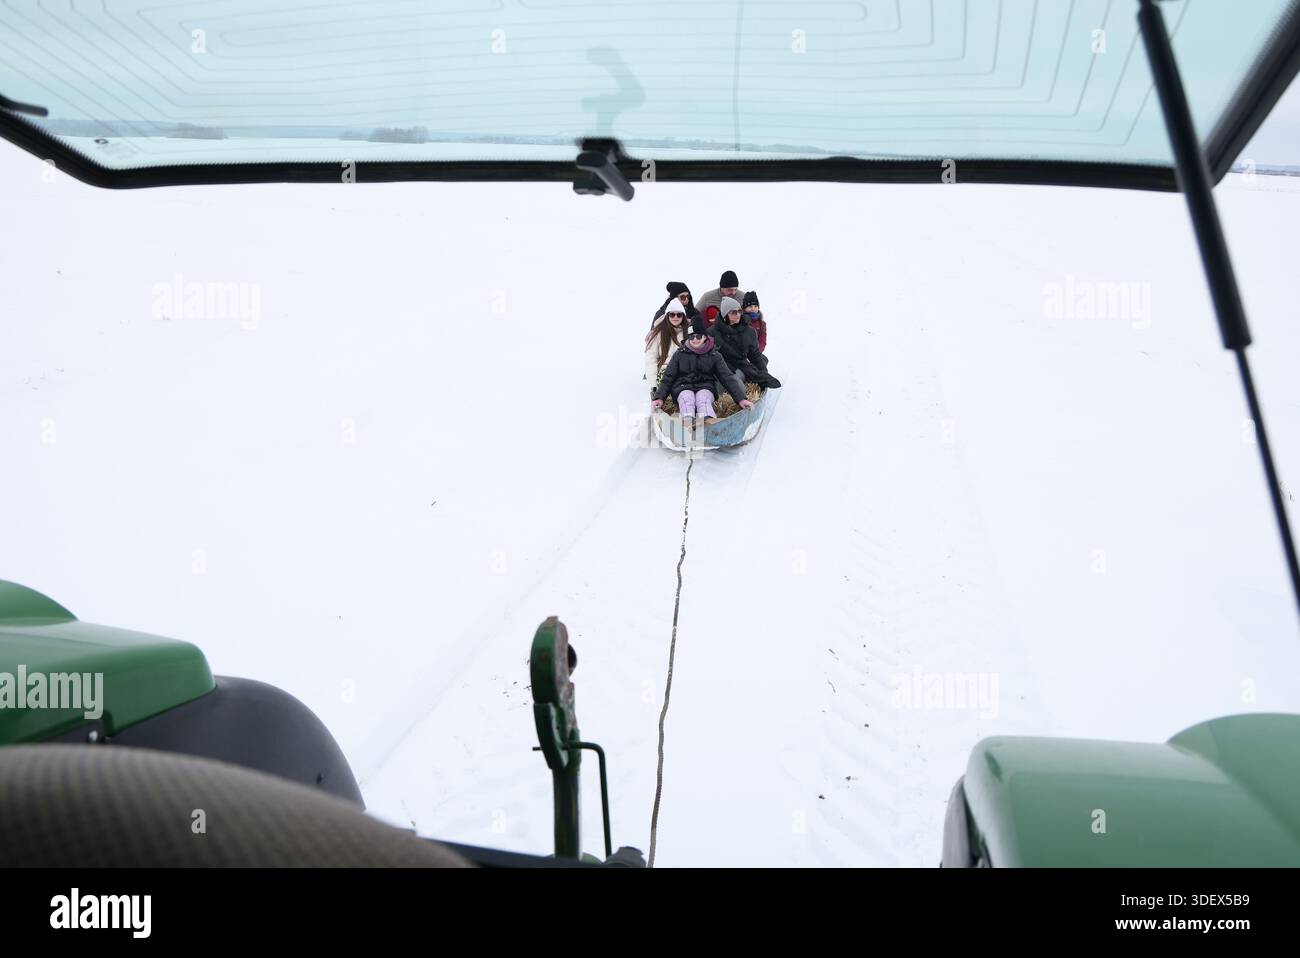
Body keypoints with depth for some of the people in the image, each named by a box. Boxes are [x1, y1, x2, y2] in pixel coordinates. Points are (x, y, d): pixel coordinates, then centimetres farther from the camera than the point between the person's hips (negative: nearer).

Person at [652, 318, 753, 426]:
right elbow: (667, 378, 9)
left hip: (706, 387, 0)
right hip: (683, 387, 0)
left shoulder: (714, 355, 10)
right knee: (687, 399, -34)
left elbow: (727, 377, 8)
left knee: (703, 399, -34)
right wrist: (659, 397, -8)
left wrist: (741, 398, -4)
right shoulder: (680, 354, 10)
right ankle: (688, 422, -61)